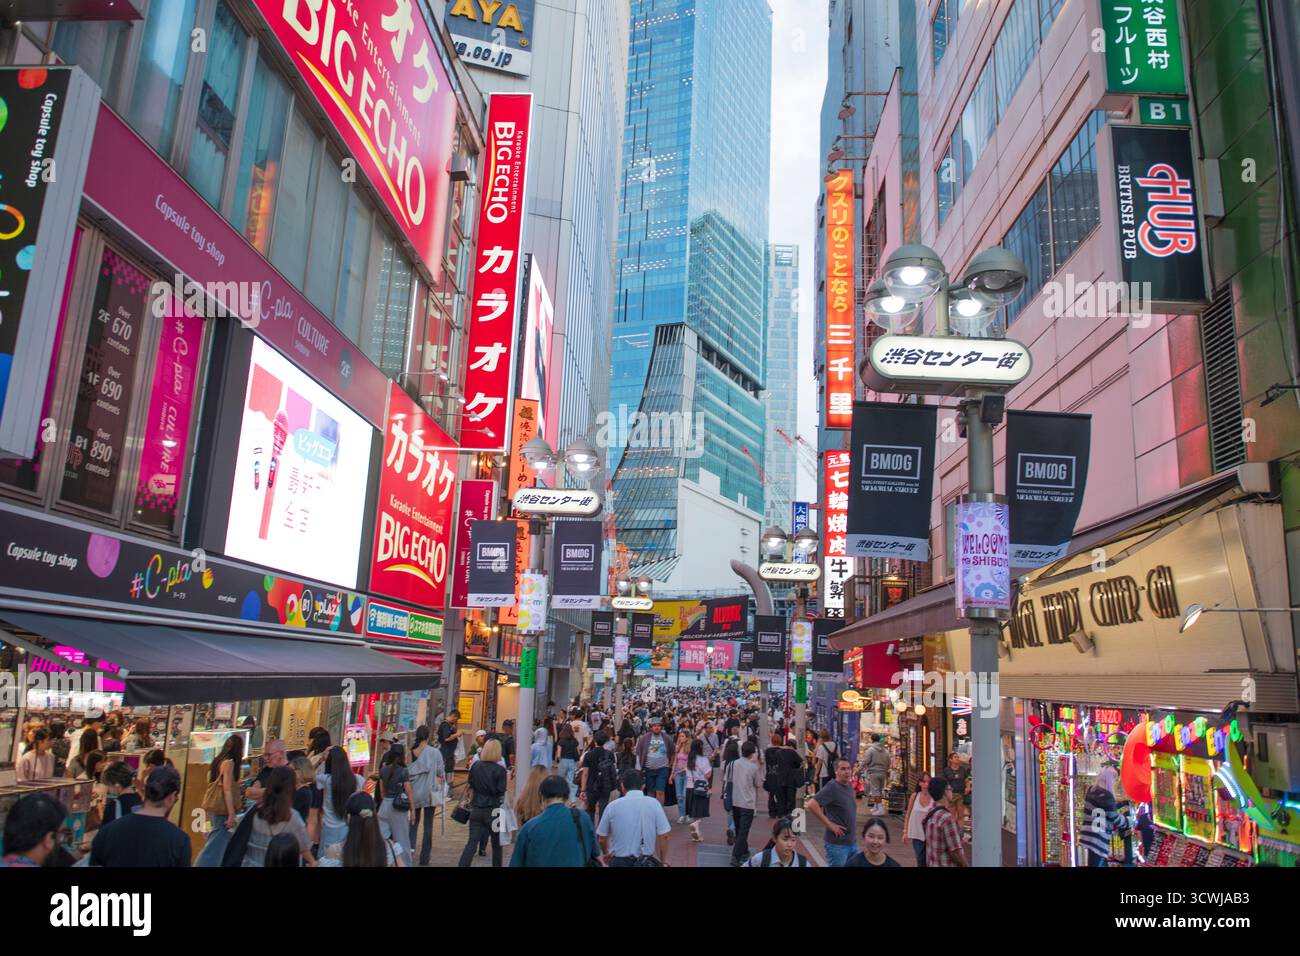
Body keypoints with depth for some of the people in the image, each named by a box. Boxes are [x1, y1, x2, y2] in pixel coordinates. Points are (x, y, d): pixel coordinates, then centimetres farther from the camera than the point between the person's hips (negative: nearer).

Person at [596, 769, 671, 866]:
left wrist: (607, 853, 23)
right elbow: (664, 836, -6)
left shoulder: (612, 806, -4)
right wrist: (664, 861, 7)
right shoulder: (654, 803, -4)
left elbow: (602, 839, 3)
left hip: (619, 861, 0)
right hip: (645, 861, 0)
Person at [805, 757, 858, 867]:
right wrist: (829, 824, -22)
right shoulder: (832, 787, -17)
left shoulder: (849, 786, 7)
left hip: (852, 842, 8)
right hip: (837, 844, -8)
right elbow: (811, 804, -27)